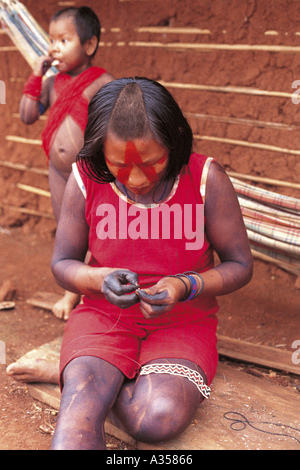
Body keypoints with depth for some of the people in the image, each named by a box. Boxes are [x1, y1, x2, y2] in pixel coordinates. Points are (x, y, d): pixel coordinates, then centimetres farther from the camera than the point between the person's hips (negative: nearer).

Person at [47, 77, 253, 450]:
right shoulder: (85, 179, -8)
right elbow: (62, 263, 3)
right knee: (78, 411, -33)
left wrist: (186, 286, -23)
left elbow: (239, 265, -3)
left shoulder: (206, 179, -12)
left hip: (183, 319, 2)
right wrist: (100, 279, -21)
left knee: (160, 419, -25)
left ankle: (67, 371, -3)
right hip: (104, 314, -1)